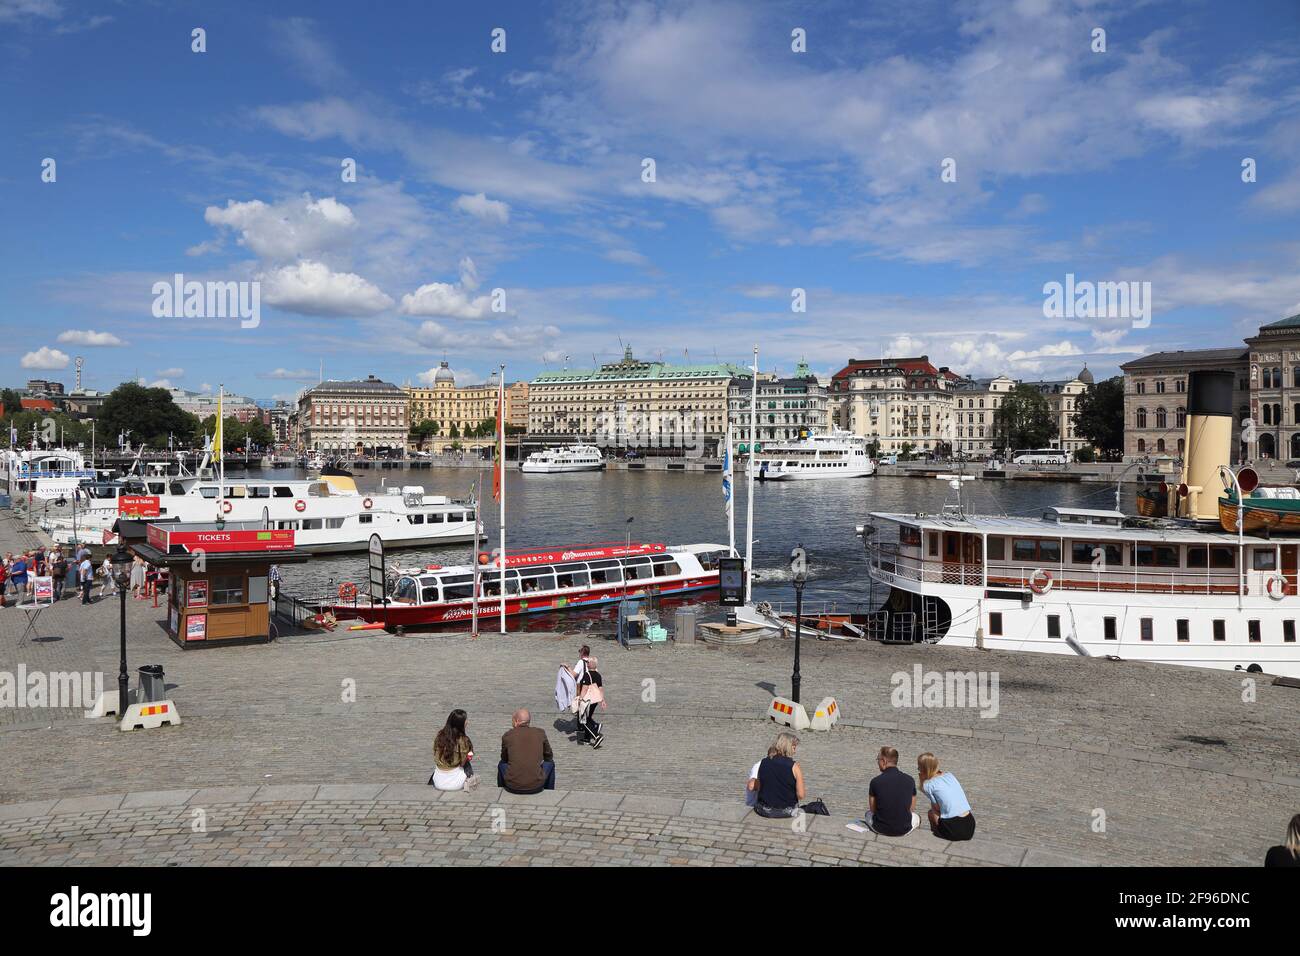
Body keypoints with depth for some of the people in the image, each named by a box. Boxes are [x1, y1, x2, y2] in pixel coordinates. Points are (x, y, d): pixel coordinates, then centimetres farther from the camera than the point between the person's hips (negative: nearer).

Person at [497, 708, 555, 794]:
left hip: (512, 787, 0)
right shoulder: (540, 733, 1)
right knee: (550, 763, 28)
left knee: (501, 764, 31)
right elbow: (548, 756, 16)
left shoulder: (507, 736, 0)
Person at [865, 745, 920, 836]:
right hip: (904, 830, 1)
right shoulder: (910, 780, -8)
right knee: (916, 817, 35)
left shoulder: (875, 782, -13)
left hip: (880, 829, -1)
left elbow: (873, 809, 0)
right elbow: (912, 808, 4)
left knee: (868, 814, 33)